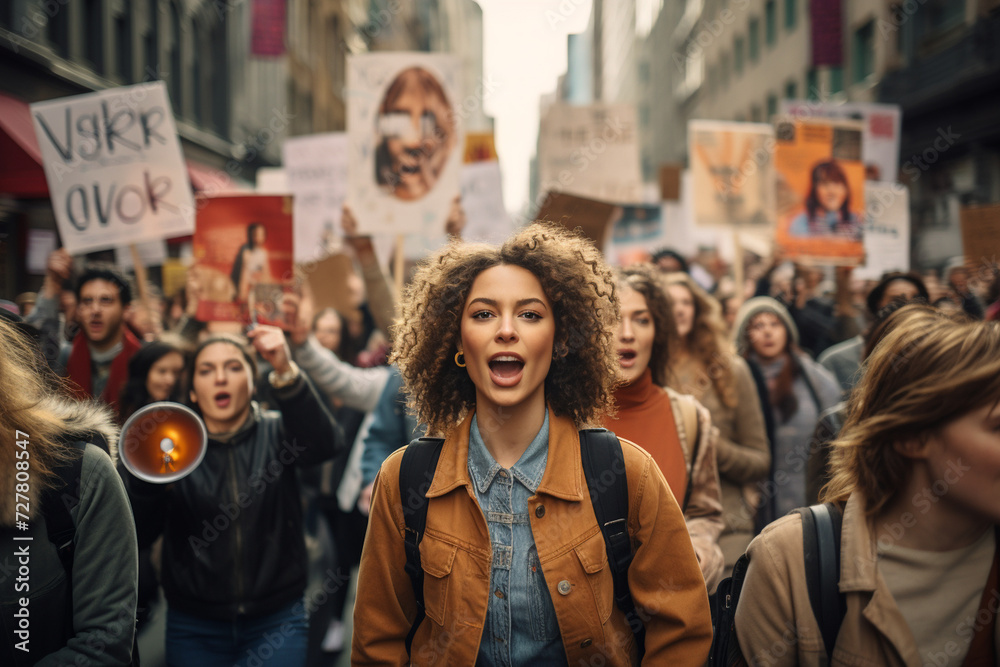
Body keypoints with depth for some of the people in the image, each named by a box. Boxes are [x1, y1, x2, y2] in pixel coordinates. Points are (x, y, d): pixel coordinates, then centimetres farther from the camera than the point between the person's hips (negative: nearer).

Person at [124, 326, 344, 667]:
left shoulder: (275, 433, 1)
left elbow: (324, 443, -22)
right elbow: (140, 533, -8)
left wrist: (286, 372, -36)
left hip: (275, 622, -1)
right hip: (195, 628, 1)